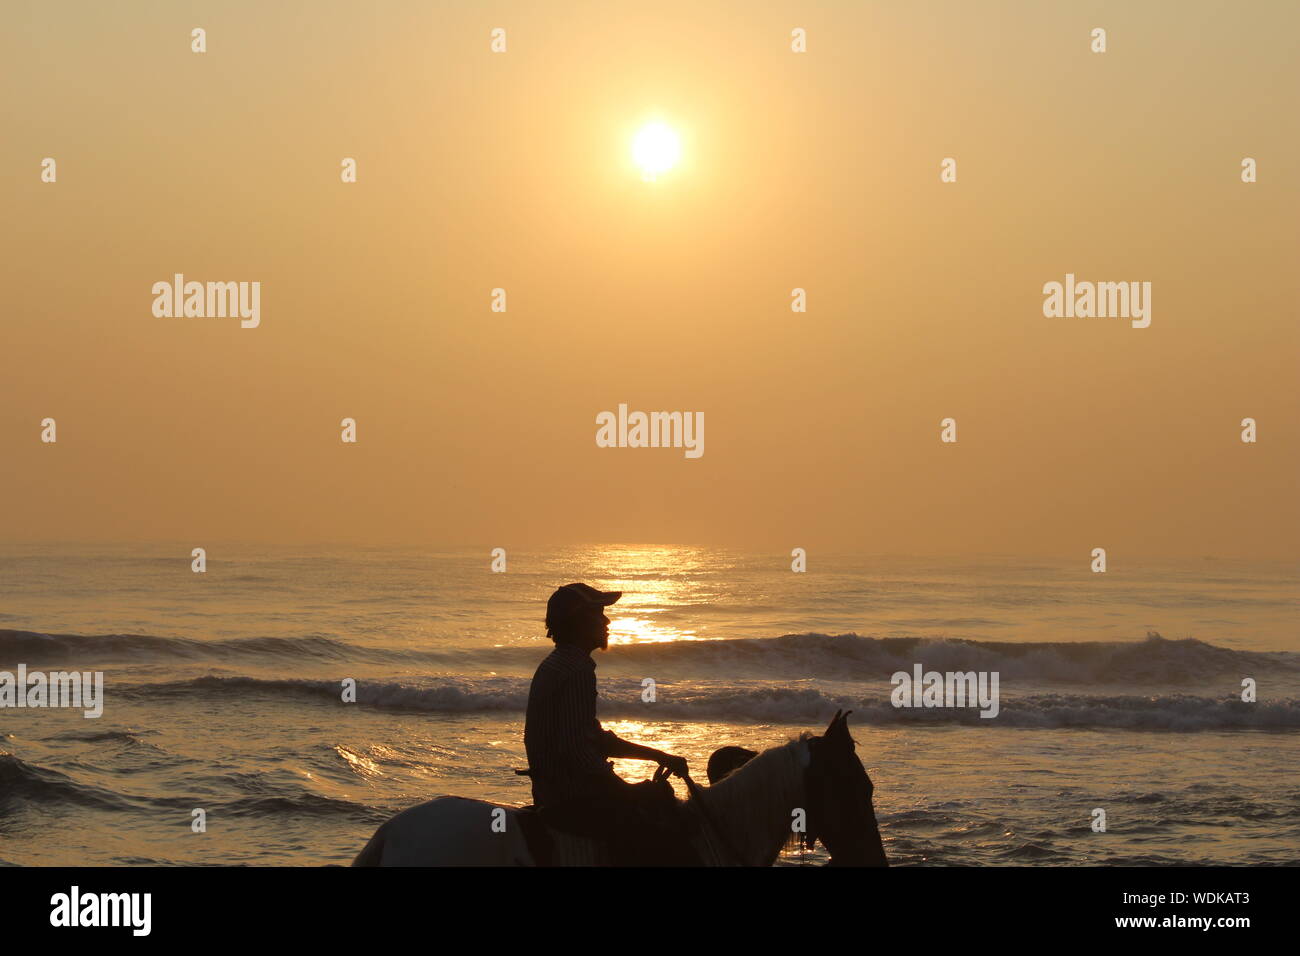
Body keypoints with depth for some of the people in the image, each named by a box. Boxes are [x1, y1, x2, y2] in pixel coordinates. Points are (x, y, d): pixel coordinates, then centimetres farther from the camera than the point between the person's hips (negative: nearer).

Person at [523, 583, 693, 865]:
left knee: (659, 797, 21)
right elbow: (576, 750, -25)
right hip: (573, 800, -11)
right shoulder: (577, 672, -18)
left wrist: (658, 756, 20)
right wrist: (628, 792, -15)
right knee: (667, 842, -15)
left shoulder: (555, 666, 16)